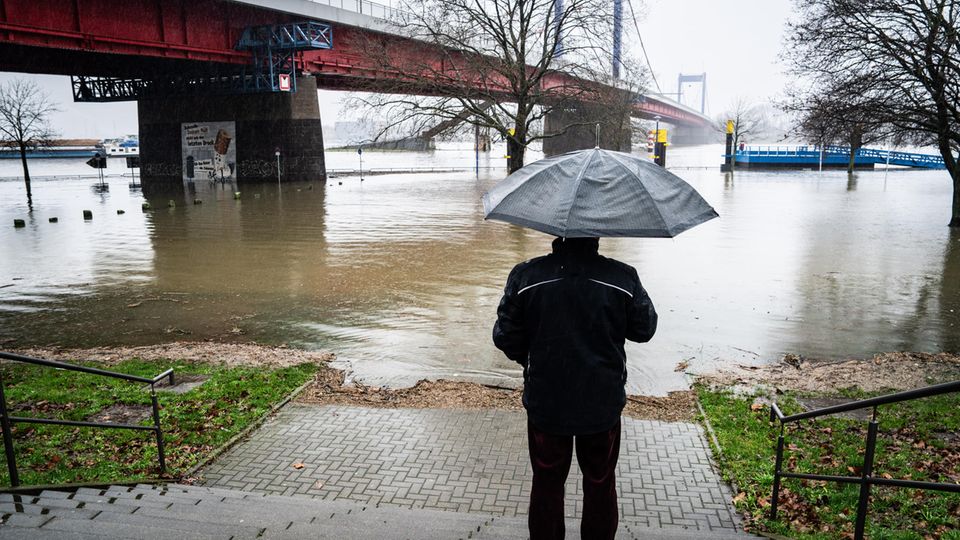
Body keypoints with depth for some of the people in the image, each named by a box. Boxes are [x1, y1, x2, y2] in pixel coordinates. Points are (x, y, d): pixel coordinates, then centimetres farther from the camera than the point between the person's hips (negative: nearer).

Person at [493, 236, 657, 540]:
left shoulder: (525, 276, -14)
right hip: (603, 406, 0)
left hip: (545, 404, 0)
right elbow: (644, 330, 0)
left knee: (547, 484, 19)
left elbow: (505, 336, -6)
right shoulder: (624, 278, -14)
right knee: (600, 484, 21)